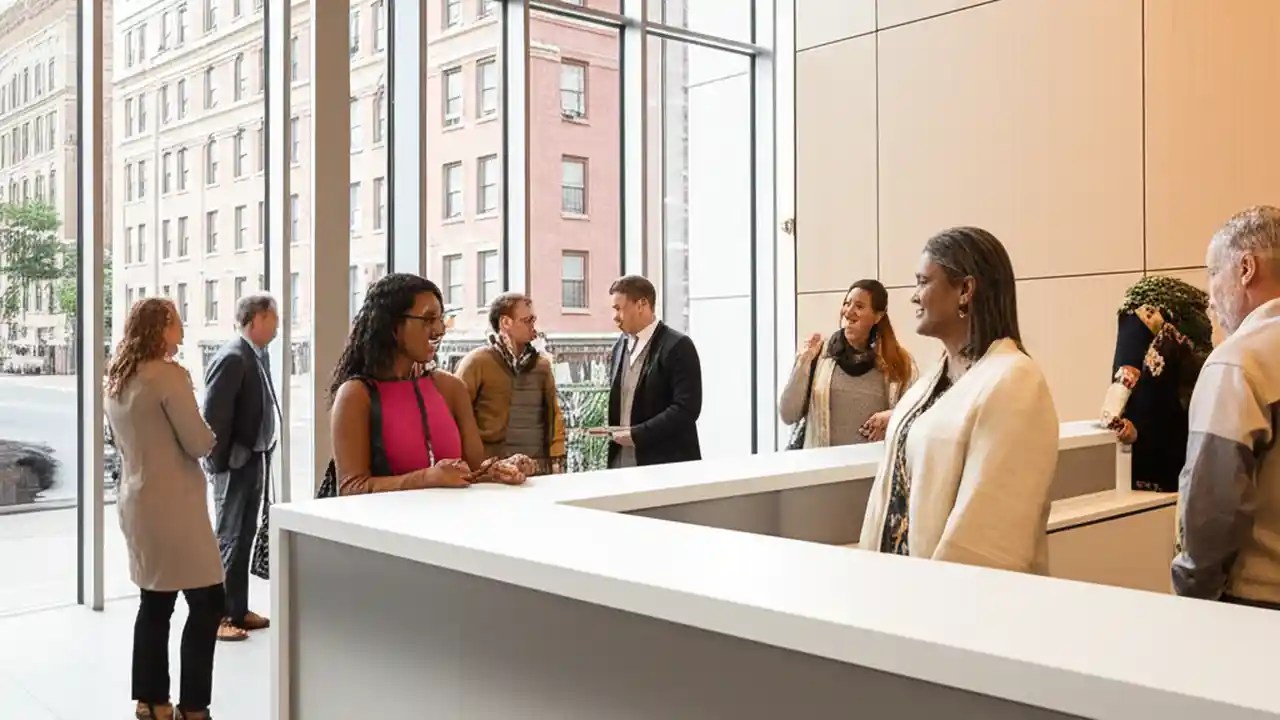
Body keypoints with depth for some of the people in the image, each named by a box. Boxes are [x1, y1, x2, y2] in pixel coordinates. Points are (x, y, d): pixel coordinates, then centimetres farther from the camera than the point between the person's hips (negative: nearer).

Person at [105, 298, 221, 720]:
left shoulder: (116, 381, 10)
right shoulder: (168, 375, -16)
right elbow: (200, 444, -14)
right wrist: (206, 434, 5)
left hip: (137, 501, 9)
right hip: (172, 505, -9)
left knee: (155, 602, 15)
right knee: (207, 603, -2)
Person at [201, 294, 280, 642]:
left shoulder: (259, 355, 9)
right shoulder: (232, 358, -18)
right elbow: (213, 416, -20)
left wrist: (264, 456, 10)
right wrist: (219, 463, -15)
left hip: (256, 460, 9)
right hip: (235, 464, -9)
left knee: (244, 538, 15)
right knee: (228, 540, 0)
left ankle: (238, 609, 25)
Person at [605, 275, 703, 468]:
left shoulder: (677, 346, -10)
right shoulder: (620, 346, 13)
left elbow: (687, 408, -17)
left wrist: (637, 434, -17)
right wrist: (606, 429, 3)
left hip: (665, 463, -6)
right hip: (621, 460, 6)